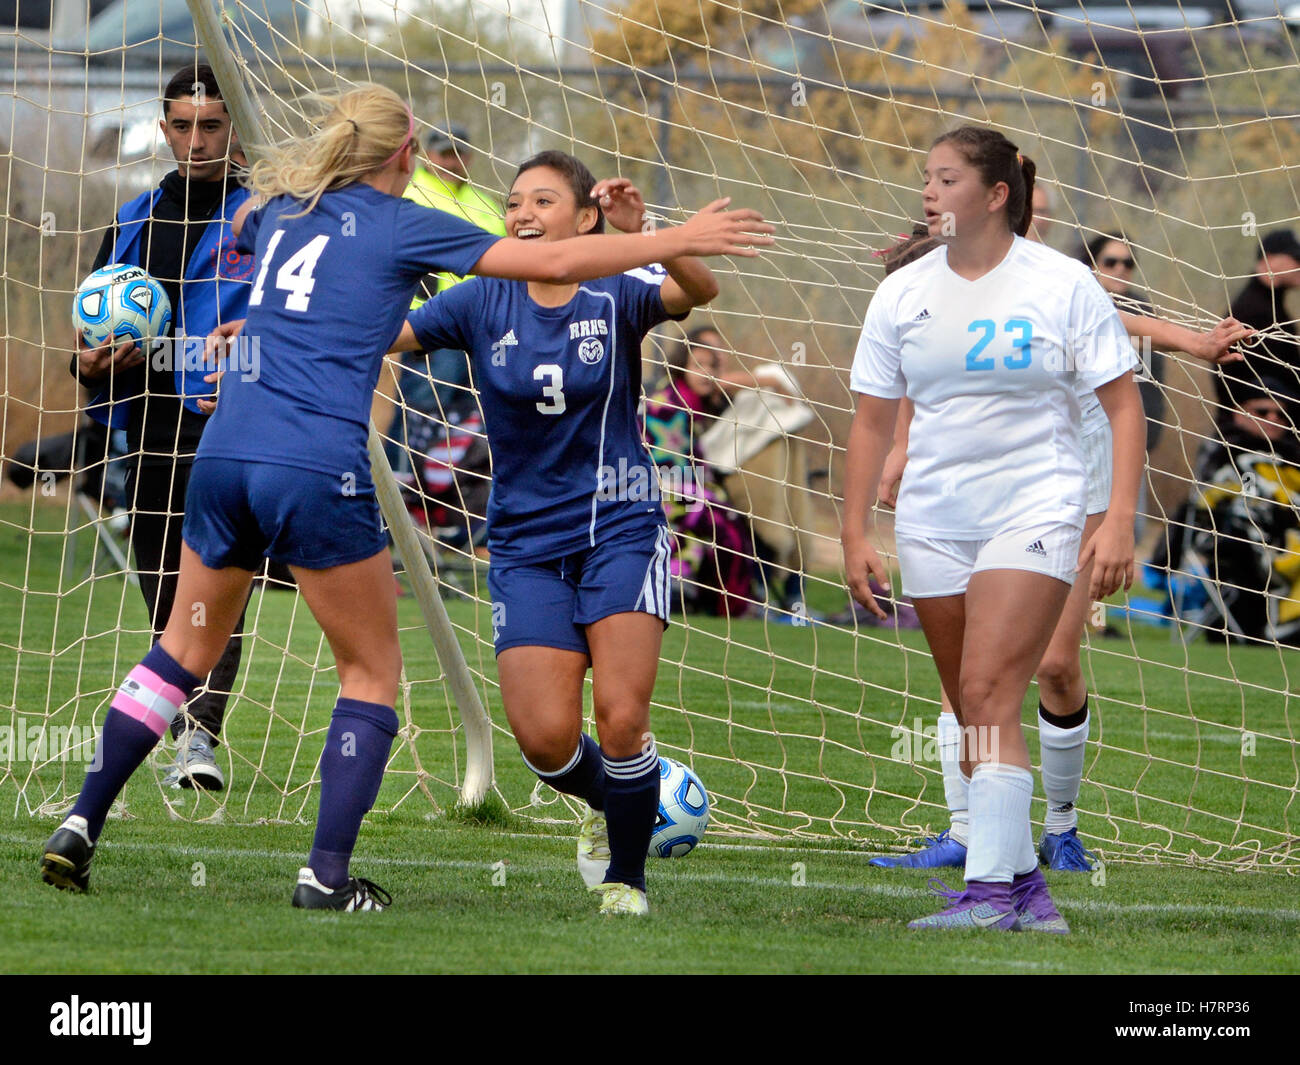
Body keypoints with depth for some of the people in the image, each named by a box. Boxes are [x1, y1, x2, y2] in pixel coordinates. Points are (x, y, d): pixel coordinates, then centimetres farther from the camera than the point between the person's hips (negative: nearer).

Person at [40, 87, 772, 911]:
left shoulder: (278, 208, 17)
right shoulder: (401, 227, 1)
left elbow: (242, 234, 43)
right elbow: (555, 262, 0)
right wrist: (681, 241, 6)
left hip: (227, 451, 5)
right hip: (321, 467, -5)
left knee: (188, 648, 20)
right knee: (373, 670, 9)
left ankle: (81, 826, 11)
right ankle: (327, 874, 1)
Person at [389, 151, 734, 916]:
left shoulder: (615, 298, -5)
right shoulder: (485, 305, 2)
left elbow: (699, 292, -23)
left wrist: (641, 235, -42)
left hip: (620, 530, -2)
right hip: (527, 546, 2)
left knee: (622, 715, -15)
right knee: (545, 736, -9)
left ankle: (625, 876, 8)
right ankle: (604, 803, 27)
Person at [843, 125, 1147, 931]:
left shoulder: (1062, 285, -5)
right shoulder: (902, 294, 6)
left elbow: (1123, 404, -3)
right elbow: (873, 420, 11)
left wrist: (1120, 522, -12)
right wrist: (856, 534, 6)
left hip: (1035, 510, -5)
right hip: (934, 523, 5)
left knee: (989, 695, -18)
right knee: (977, 715, 7)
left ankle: (991, 889, -21)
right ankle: (1025, 884, 17)